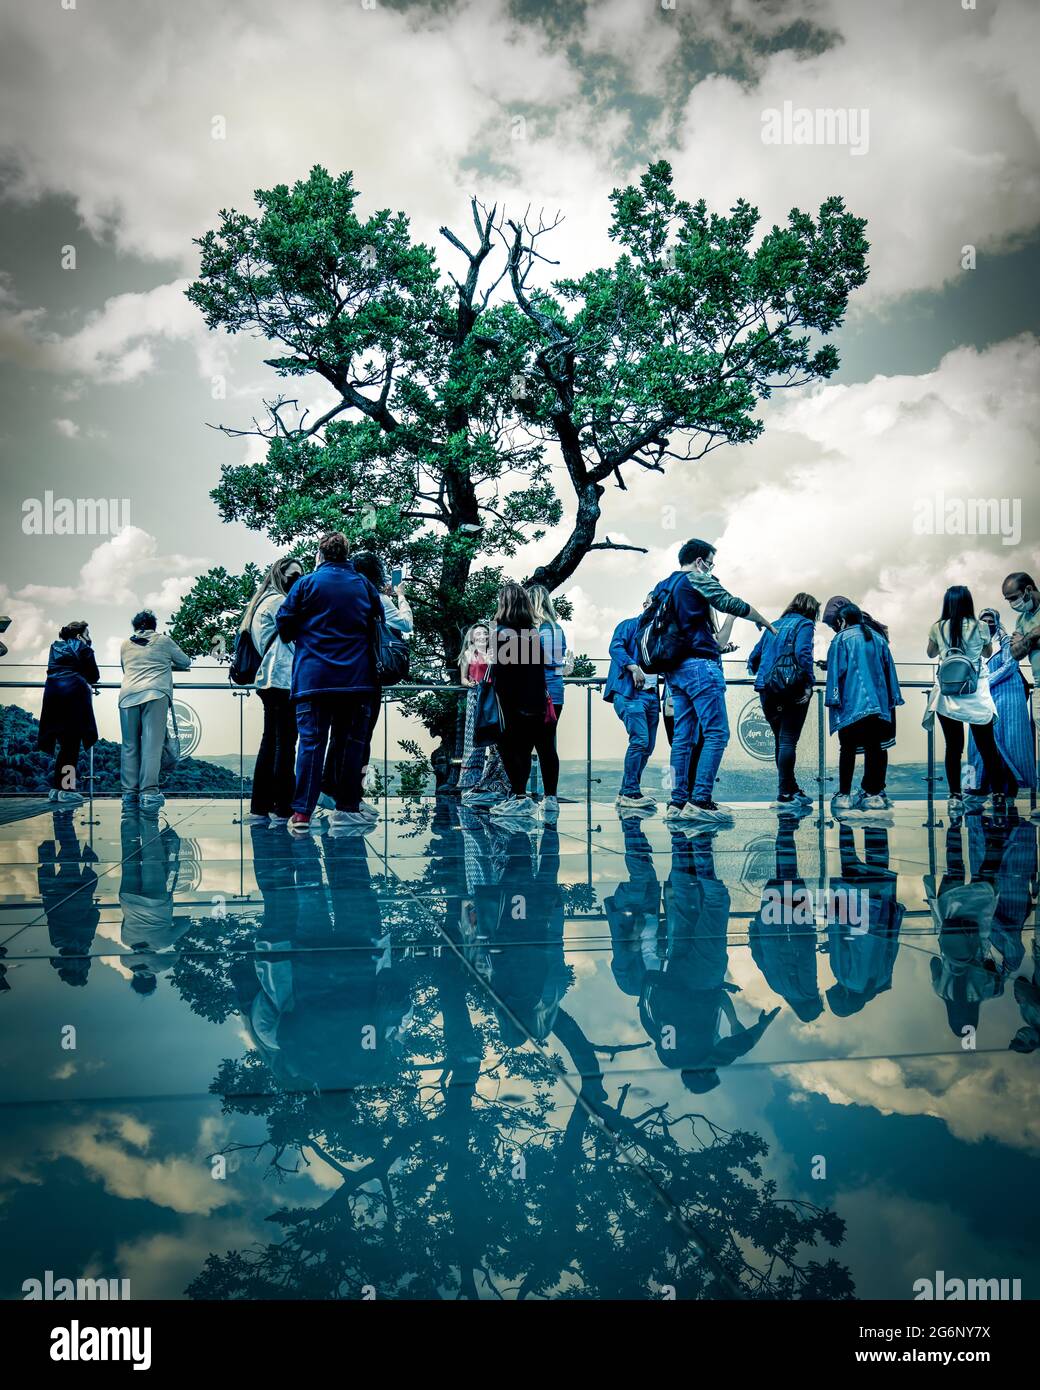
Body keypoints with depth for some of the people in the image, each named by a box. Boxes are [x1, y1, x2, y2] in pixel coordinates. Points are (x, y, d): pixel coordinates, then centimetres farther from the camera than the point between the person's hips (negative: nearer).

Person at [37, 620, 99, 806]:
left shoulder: (55, 647, 23)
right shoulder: (83, 648, 7)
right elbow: (94, 677, 7)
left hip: (52, 693, 6)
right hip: (74, 693, -6)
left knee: (62, 742, 11)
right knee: (72, 742, -7)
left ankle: (56, 788, 7)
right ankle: (65, 789, -14)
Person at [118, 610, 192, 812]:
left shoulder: (125, 645, 21)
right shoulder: (163, 641, 15)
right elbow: (186, 662, 24)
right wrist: (167, 665, 43)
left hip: (128, 695, 3)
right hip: (155, 693, -3)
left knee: (129, 745, 7)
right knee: (152, 743, -9)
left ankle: (130, 792, 4)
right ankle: (149, 792, -17)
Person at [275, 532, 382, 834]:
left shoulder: (307, 583, 0)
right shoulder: (364, 585, 8)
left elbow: (284, 624, -1)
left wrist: (299, 638, 20)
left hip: (313, 676, -2)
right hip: (356, 678, 2)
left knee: (311, 743, -2)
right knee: (351, 743, 8)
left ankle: (302, 813, -6)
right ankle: (346, 808, 11)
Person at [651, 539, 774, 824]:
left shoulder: (661, 586, 19)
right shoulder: (698, 579, -3)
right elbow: (733, 604, -7)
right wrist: (762, 620, 10)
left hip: (674, 669, 9)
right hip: (700, 664, -9)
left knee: (682, 736, 8)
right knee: (716, 733, -9)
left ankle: (678, 801, 5)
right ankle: (700, 801, -17)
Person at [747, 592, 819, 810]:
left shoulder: (774, 626, 19)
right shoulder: (804, 624, 1)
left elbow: (754, 657, 18)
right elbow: (803, 653, -16)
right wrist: (808, 684, -14)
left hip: (767, 689, 6)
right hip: (791, 688, -6)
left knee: (781, 740, 14)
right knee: (788, 740, -5)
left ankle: (792, 790, 22)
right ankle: (784, 795, -7)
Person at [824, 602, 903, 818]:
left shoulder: (841, 639, 0)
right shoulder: (878, 638, 15)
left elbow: (836, 671, -6)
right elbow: (889, 669, 16)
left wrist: (833, 700, -4)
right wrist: (892, 700, 19)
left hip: (852, 703, -4)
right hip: (879, 703, 4)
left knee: (848, 748, -1)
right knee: (874, 748, 8)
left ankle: (844, 795, -4)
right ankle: (873, 793, 9)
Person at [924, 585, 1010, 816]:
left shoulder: (938, 628, -3)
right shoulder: (980, 627, -5)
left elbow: (931, 653, 16)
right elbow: (988, 653, 14)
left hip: (948, 694, 1)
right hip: (977, 694, -1)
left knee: (953, 747, 4)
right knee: (987, 747, 5)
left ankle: (955, 798, 3)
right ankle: (999, 797, 4)